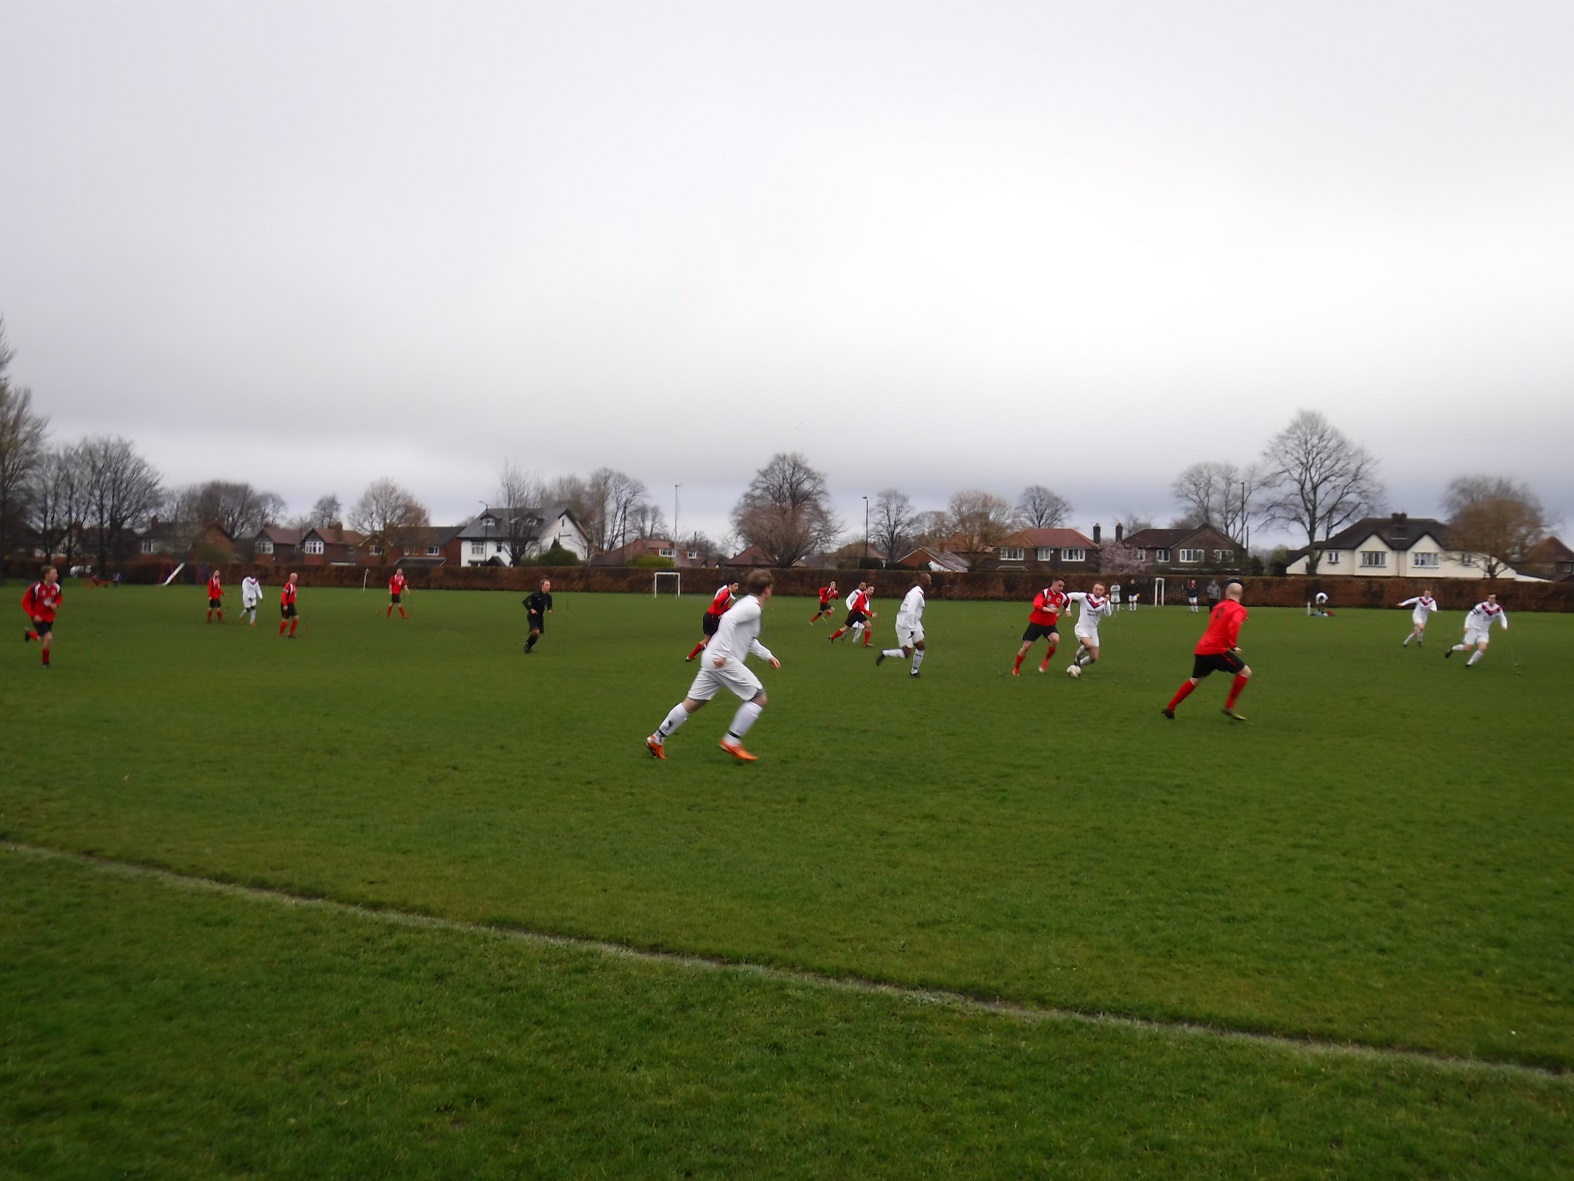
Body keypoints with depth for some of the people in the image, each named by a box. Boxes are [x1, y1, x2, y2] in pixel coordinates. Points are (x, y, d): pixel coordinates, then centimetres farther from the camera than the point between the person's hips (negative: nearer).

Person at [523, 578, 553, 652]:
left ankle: (528, 646, 28)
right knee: (536, 632, -23)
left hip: (540, 616, 6)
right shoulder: (535, 594, -19)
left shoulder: (549, 597, -3)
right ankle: (527, 643, 2)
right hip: (532, 616, -6)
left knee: (538, 635, 6)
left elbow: (549, 605, 15)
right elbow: (525, 601, -13)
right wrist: (531, 609, -23)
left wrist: (549, 610, -8)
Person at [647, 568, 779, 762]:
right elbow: (728, 619, -25)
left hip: (713, 660, 10)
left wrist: (768, 655, 32)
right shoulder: (753, 607, -9)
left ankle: (657, 739, 21)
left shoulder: (748, 605, 21)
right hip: (723, 660, -10)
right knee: (759, 698, -3)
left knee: (692, 703, 15)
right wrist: (723, 653, -27)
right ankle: (732, 742, -1)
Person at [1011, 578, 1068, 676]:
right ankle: (1016, 669, 18)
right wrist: (1050, 610, -47)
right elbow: (1036, 605, -35)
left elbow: (1068, 602, 22)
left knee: (1056, 640, -28)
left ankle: (1046, 660, -2)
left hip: (1049, 624, 3)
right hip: (1036, 623, -3)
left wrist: (1059, 615, 22)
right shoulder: (1044, 593, -18)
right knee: (1026, 646, -3)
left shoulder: (1062, 597, -3)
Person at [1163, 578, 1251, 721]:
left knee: (1195, 679, 21)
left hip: (1202, 648, 7)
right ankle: (1229, 707, 0)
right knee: (1245, 672, 1)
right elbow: (1233, 626, -23)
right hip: (1217, 649, -7)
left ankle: (1170, 708, 21)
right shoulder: (1239, 610, -4)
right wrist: (1233, 646, -21)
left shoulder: (1220, 606, 16)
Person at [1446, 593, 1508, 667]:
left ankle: (1469, 663, 2)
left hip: (1484, 632, 4)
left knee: (1483, 648, -17)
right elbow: (1470, 614, -15)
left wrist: (1504, 626, -10)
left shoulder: (1498, 609, -3)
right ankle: (1452, 649, 25)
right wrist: (1466, 626, -21)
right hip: (1473, 629, -4)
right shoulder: (1482, 606, -18)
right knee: (1466, 648, -7)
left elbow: (1503, 618, 12)